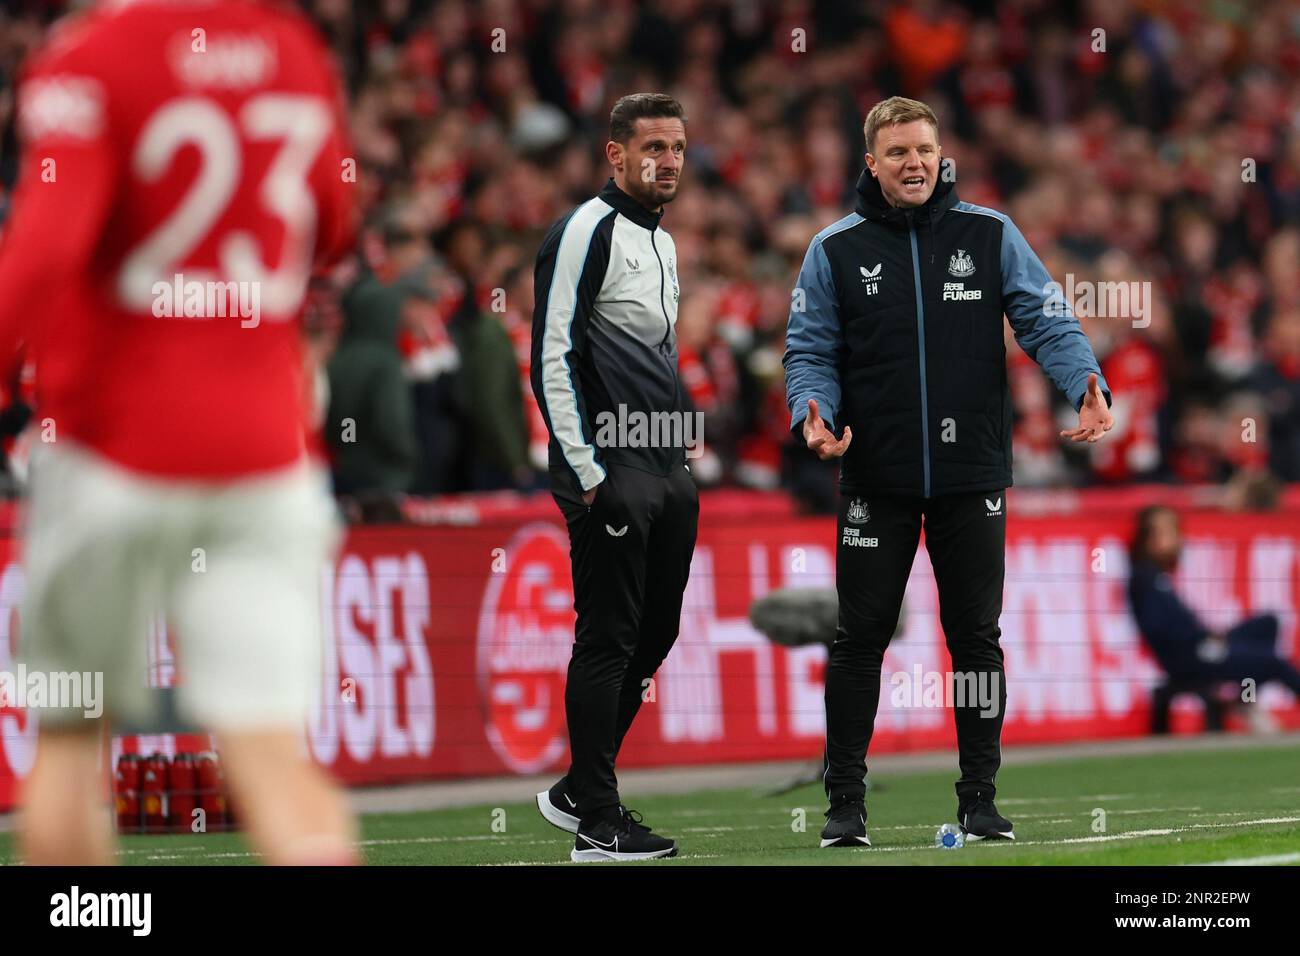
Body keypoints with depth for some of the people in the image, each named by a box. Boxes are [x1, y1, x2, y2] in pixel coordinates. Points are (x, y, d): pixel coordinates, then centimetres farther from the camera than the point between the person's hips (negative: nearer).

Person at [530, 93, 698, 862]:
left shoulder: (662, 242, 19)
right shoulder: (587, 233, -10)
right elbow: (552, 358, -15)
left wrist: (681, 443, 18)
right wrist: (587, 473, -17)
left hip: (668, 475, 9)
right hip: (613, 475, -9)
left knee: (654, 636, 12)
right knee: (608, 643, -6)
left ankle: (578, 791, 23)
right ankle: (598, 824, -1)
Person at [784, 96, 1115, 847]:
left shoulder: (990, 235, 3)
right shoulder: (837, 249, 4)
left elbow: (1046, 321, -3)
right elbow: (811, 349, 4)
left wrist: (1087, 385, -20)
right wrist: (814, 414, -16)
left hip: (973, 477, 0)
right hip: (876, 480, 0)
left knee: (977, 637, 5)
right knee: (861, 638, 1)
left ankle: (981, 798, 14)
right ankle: (846, 800, 9)